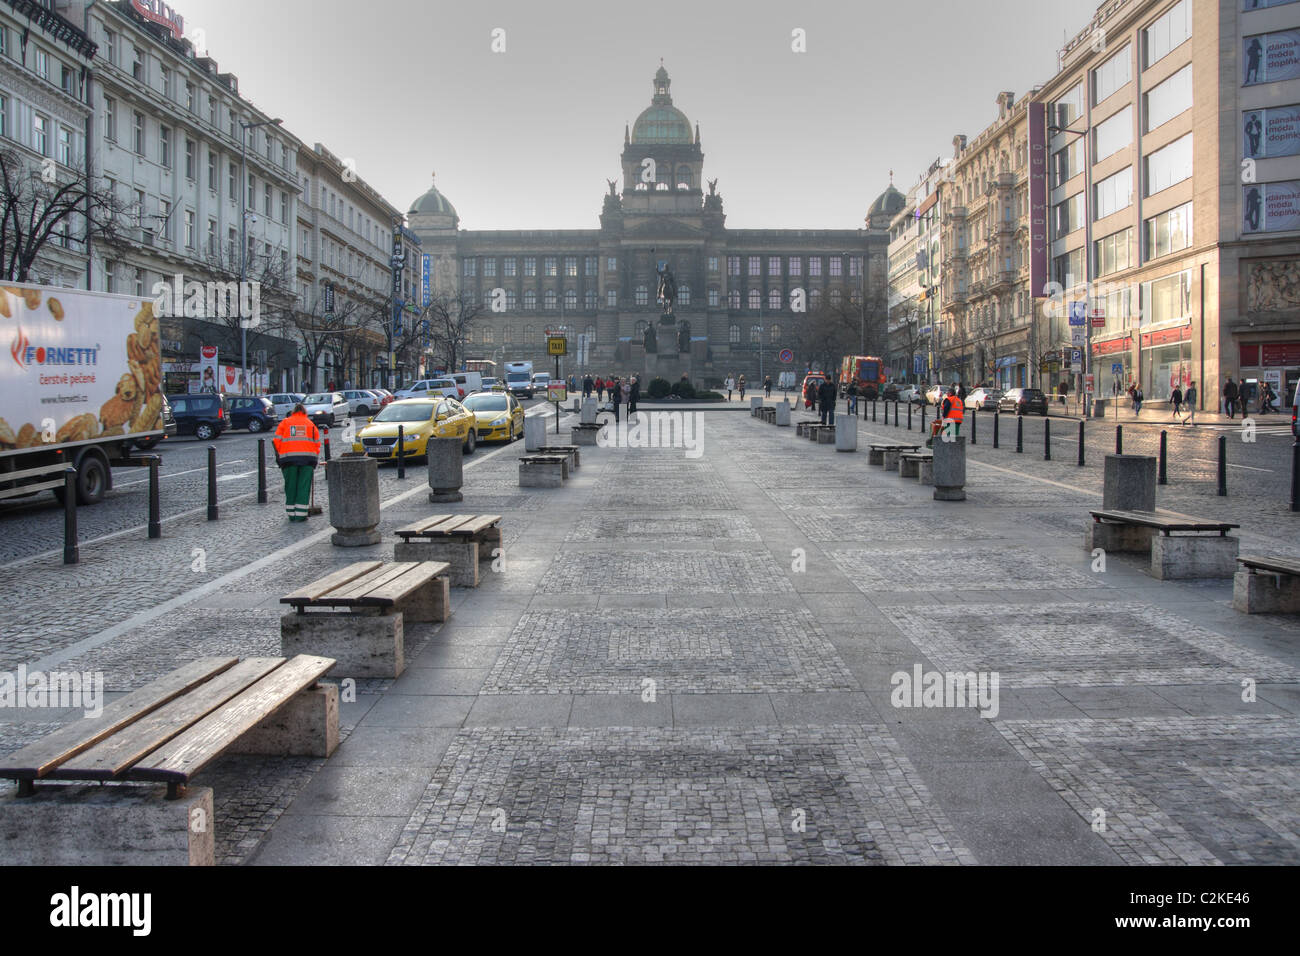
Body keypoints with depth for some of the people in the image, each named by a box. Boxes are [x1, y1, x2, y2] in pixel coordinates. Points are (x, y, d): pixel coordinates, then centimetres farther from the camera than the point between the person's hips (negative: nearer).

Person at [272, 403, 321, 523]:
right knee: (304, 486, 1)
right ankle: (300, 514, -4)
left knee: (290, 486, 8)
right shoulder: (310, 424, 15)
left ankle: (291, 514, 10)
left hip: (288, 457, 0)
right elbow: (317, 444, 12)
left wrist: (279, 459, 10)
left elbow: (276, 441, 6)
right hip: (307, 457, 0)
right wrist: (315, 460, 17)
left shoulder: (284, 423, 13)